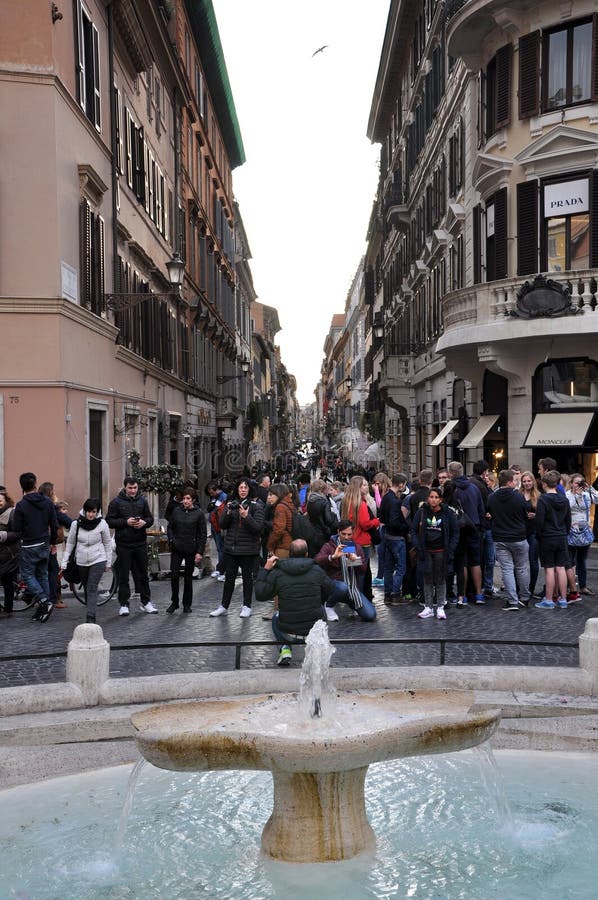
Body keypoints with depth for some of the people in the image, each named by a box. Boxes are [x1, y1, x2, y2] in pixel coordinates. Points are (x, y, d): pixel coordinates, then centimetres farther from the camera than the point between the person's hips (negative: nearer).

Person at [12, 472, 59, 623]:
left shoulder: (21, 505, -14)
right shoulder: (47, 502, 1)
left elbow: (17, 528, -12)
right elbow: (54, 525, 4)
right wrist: (53, 543, 14)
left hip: (29, 546, -5)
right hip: (45, 544, 5)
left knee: (28, 575, 5)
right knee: (42, 575, 13)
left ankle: (44, 601, -12)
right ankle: (43, 608, 13)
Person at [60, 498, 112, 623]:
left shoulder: (102, 524, -7)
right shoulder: (76, 524, -5)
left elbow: (107, 543, 3)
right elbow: (70, 543, 5)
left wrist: (108, 562, 5)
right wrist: (64, 561, 3)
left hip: (98, 561, -3)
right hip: (81, 561, 3)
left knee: (92, 589, -12)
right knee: (86, 588, 11)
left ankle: (91, 617, -16)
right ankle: (91, 611, 26)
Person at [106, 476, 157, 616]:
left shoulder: (142, 501, 7)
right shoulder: (116, 502, -3)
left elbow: (150, 518, 12)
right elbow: (109, 521, -6)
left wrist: (144, 522, -10)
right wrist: (126, 522, -17)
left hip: (140, 543, 3)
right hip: (123, 544, -3)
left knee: (143, 573, 10)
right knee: (123, 575, 3)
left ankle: (145, 602, 20)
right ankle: (123, 604, 12)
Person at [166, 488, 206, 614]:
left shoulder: (199, 513, -4)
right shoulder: (176, 510, 3)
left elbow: (203, 534, -3)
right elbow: (170, 527, 13)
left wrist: (200, 552, -8)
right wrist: (171, 539, -5)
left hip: (191, 550, -2)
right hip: (176, 549, 2)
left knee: (188, 577, 7)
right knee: (174, 575, -4)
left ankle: (187, 604, 20)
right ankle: (174, 602, 11)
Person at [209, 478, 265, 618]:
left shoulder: (257, 505, -4)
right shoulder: (232, 503, 7)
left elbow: (258, 527, -12)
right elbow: (223, 525, 5)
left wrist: (246, 516, -25)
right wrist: (228, 513, -12)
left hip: (248, 548, -3)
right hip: (231, 547, 4)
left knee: (247, 576, 6)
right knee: (229, 576, 9)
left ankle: (247, 606, 17)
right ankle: (224, 606, 16)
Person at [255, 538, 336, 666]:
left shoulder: (276, 574, -9)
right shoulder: (317, 571, -4)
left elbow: (260, 595, 0)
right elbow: (331, 589, 11)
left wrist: (265, 570, 7)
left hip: (288, 632, 0)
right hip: (315, 630, 1)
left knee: (276, 618, 33)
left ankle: (285, 648, 14)